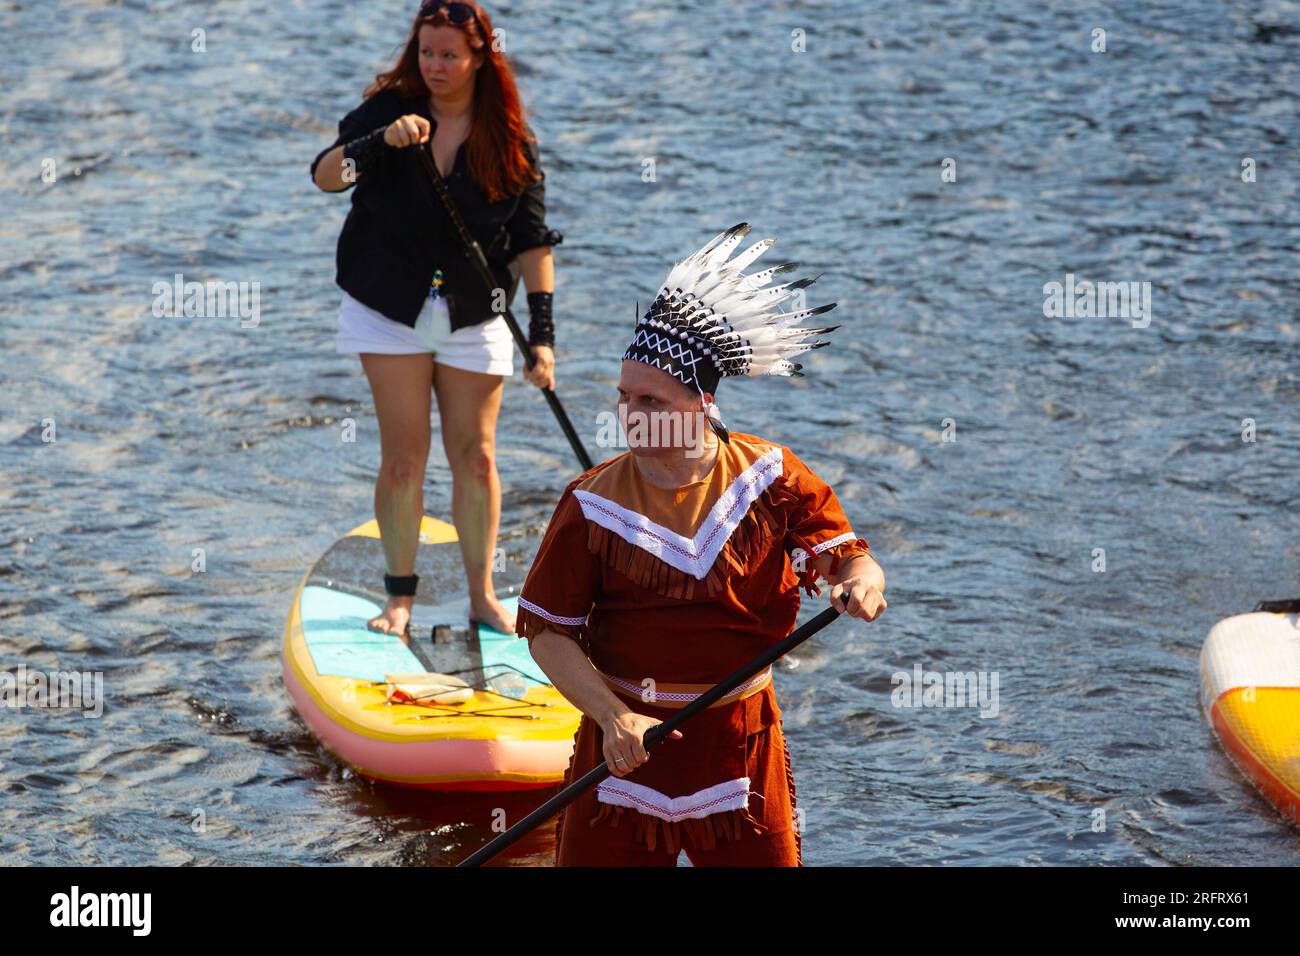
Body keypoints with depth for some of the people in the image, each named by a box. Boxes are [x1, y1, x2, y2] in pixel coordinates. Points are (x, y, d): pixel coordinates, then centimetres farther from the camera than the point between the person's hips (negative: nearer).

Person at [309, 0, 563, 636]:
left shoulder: (511, 140, -5)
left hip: (473, 319, 1)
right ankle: (399, 598, 9)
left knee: (475, 454, 4)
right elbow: (325, 175, -20)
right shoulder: (388, 111, -6)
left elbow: (532, 243, -5)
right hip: (390, 311, -1)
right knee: (403, 455, -2)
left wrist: (541, 336, -12)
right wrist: (381, 142, -38)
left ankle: (482, 595, 16)